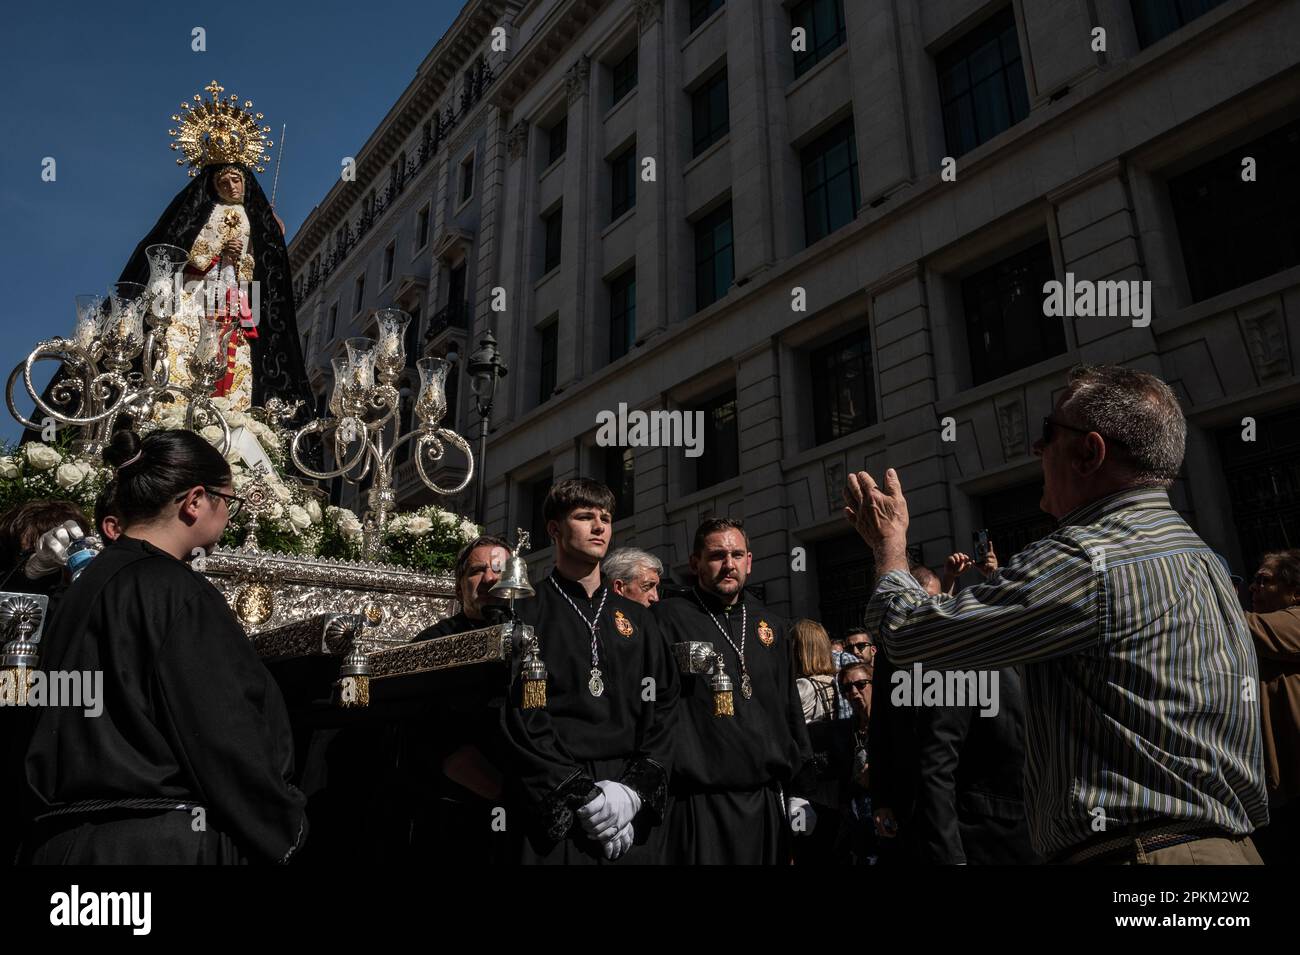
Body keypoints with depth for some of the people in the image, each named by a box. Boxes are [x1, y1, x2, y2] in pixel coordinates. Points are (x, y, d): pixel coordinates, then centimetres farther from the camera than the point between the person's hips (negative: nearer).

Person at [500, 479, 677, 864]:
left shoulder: (638, 619, 13)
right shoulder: (524, 612, 1)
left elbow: (662, 709, 6)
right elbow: (518, 715, -8)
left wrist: (636, 788, -9)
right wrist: (579, 796, -15)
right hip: (549, 816, -3)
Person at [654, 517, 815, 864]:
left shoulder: (772, 626, 14)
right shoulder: (668, 618, -3)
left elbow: (791, 712, 16)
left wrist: (799, 790, 13)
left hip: (768, 800, 5)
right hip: (700, 805, -5)